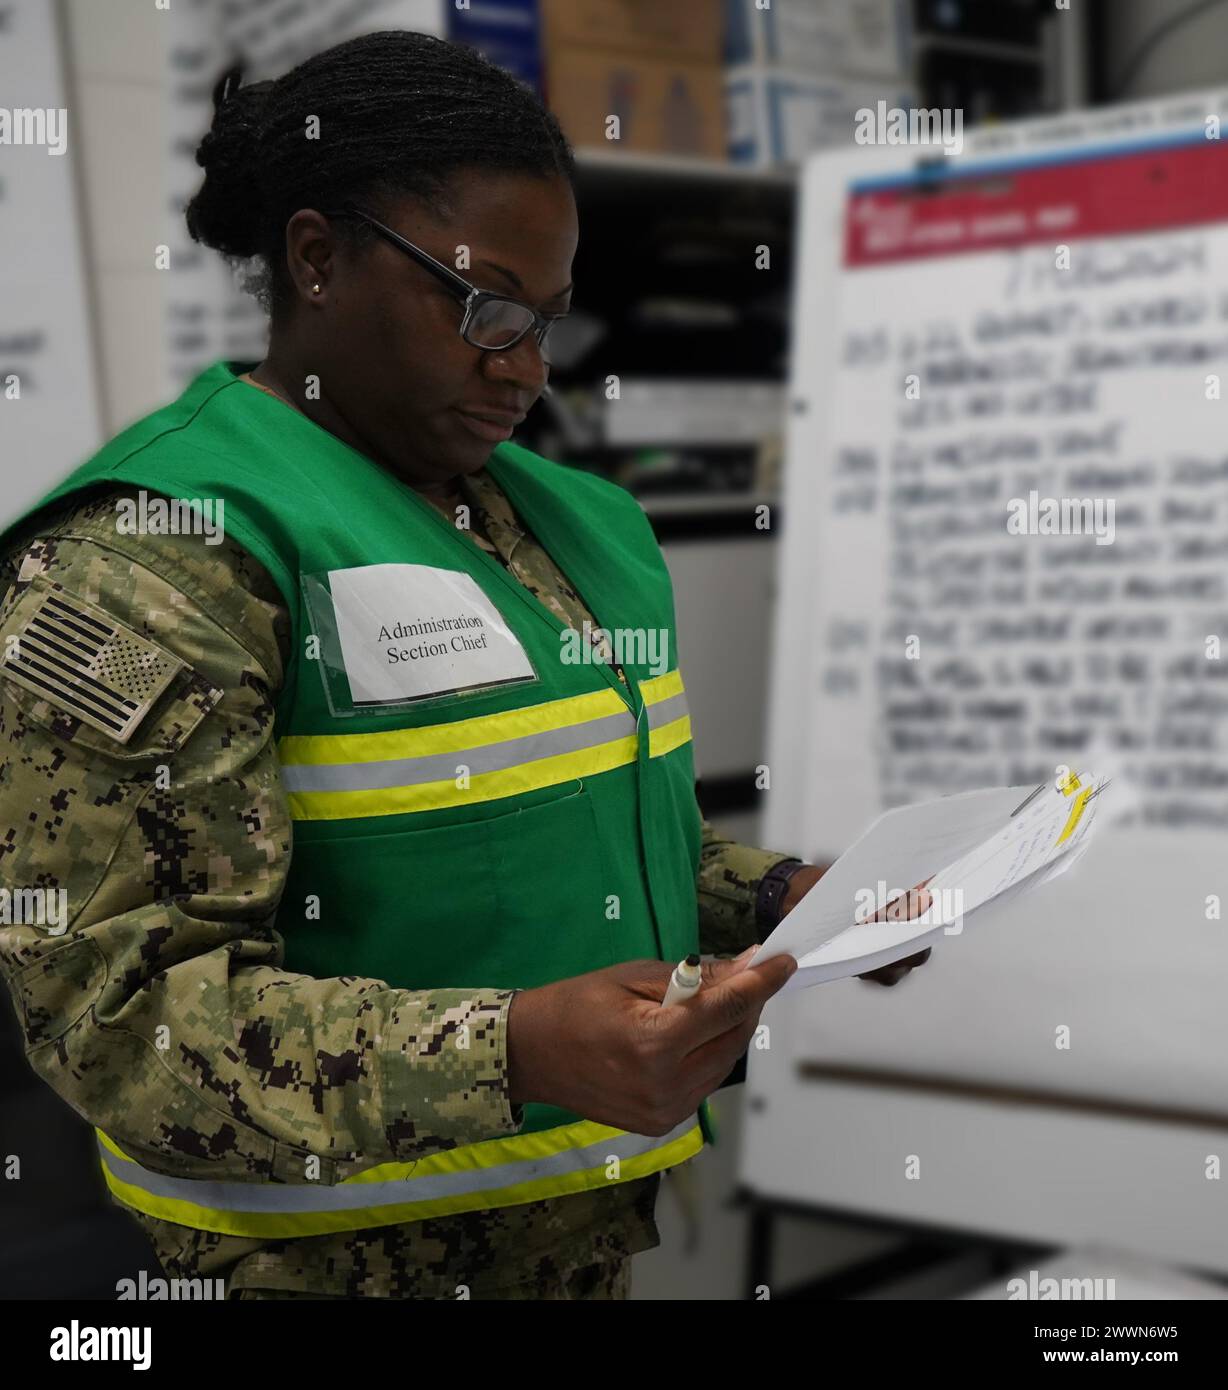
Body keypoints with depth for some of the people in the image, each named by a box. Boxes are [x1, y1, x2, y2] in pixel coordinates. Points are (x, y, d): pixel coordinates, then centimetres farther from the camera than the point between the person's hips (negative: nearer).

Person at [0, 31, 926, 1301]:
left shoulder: (557, 517, 8)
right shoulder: (155, 553, -17)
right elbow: (117, 1005, -22)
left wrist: (778, 900, 1)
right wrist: (511, 1052, -33)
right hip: (349, 1252, -7)